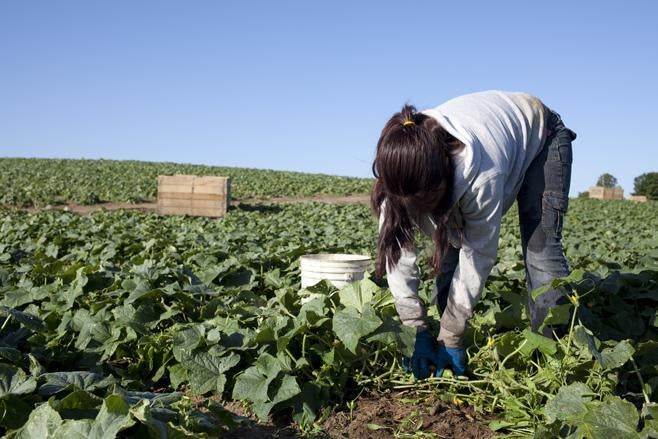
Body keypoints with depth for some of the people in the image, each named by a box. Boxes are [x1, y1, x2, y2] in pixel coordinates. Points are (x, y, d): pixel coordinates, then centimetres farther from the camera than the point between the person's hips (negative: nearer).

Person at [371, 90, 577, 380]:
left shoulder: (481, 174, -45)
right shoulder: (398, 165, -31)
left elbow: (479, 254, -34)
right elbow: (397, 250, -26)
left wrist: (451, 337, -29)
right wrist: (416, 330, -27)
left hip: (539, 135, -4)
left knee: (540, 249, -19)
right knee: (450, 248, -5)